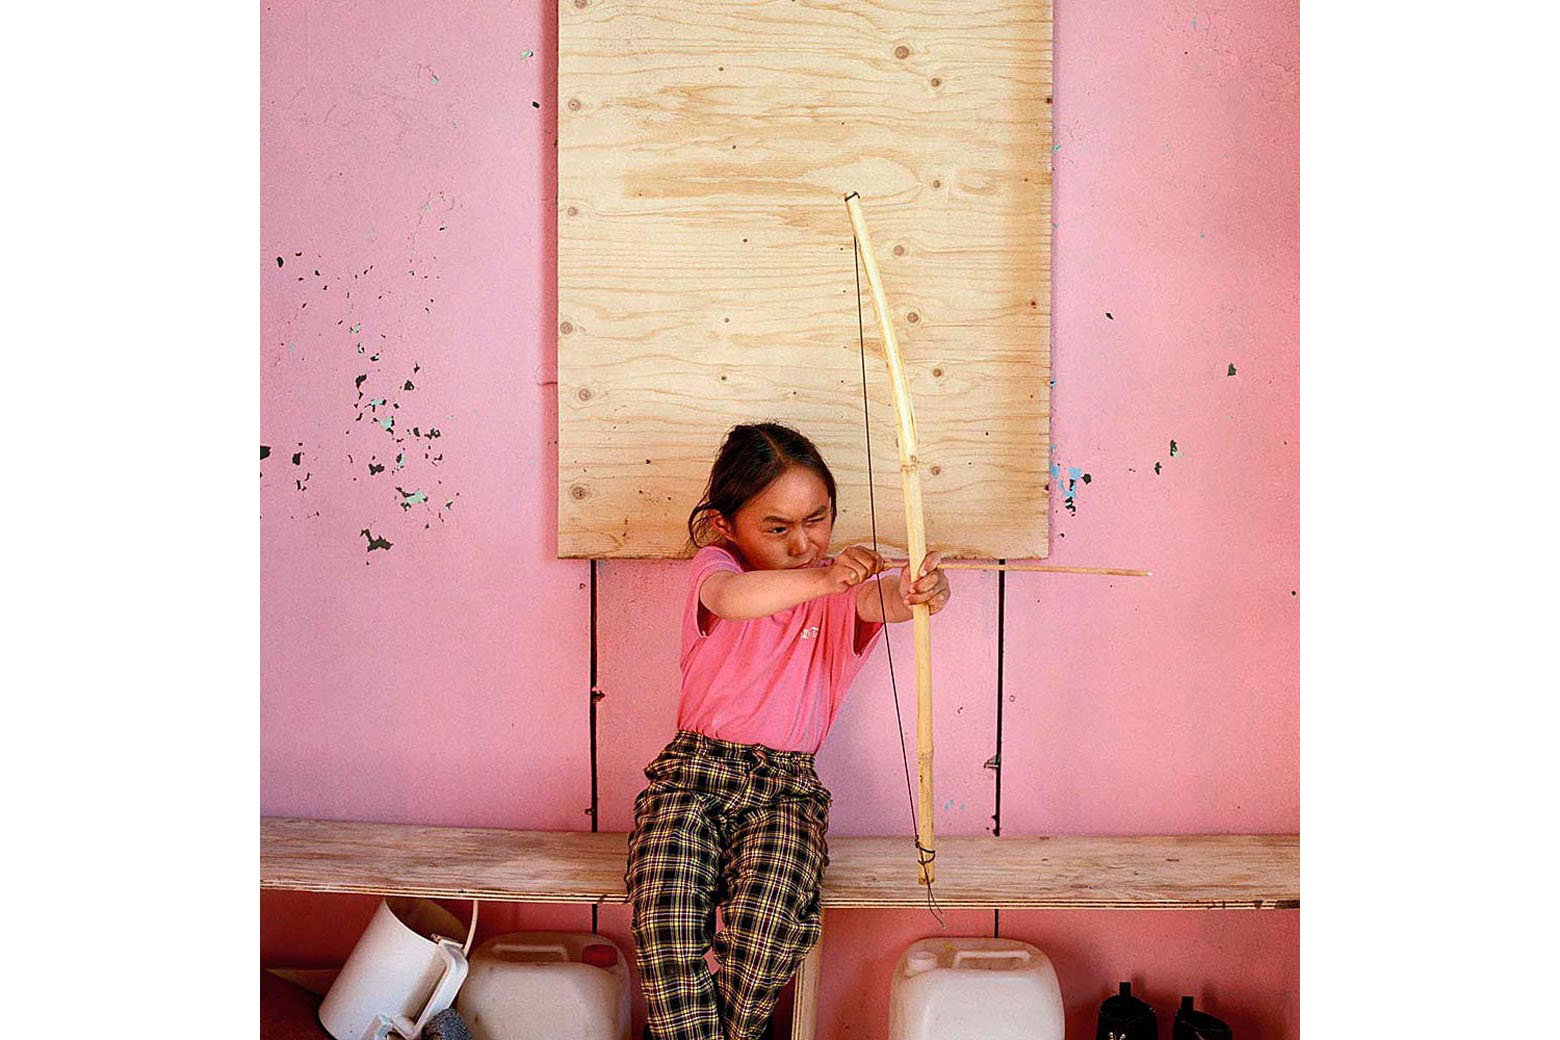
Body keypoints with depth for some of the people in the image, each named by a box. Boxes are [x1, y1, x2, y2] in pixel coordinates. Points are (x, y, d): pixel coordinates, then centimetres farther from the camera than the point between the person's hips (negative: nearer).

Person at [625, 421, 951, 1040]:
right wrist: (819, 578, -48)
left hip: (785, 782, 1)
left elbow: (880, 603, -23)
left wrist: (914, 592, -48)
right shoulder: (715, 566, -3)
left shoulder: (842, 586, 2)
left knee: (767, 919, -25)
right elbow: (731, 598, -30)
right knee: (666, 921, -25)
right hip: (693, 770, 0)